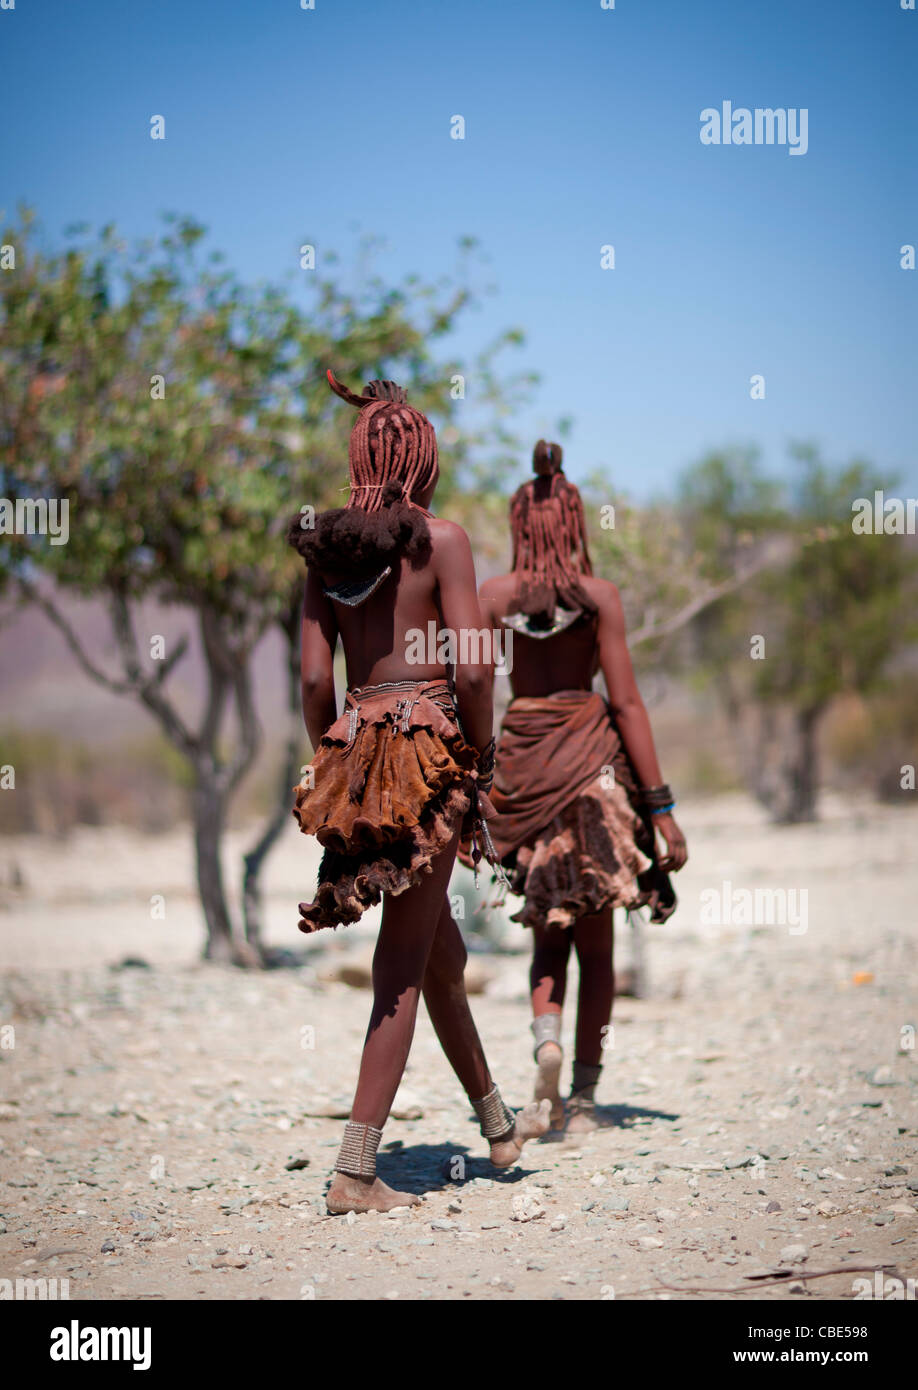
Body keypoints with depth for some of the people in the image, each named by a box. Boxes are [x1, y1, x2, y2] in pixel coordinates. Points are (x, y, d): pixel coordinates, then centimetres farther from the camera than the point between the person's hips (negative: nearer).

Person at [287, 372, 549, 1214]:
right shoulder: (439, 537, -7)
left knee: (443, 950, 20)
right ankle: (356, 1169, -4)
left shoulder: (328, 548, 8)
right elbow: (472, 669, -13)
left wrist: (330, 763, 15)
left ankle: (498, 1122, 37)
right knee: (404, 964, -2)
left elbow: (314, 676, 5)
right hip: (428, 739, -6)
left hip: (356, 746, 6)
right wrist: (481, 758, -1)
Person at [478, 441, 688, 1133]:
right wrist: (662, 806, -5)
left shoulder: (493, 596, 1)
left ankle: (547, 1034, -10)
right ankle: (584, 1097, 8)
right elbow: (626, 701, -7)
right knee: (595, 939, 9)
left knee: (550, 930, 17)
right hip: (593, 762, -2)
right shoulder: (600, 595, -4)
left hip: (521, 765, 2)